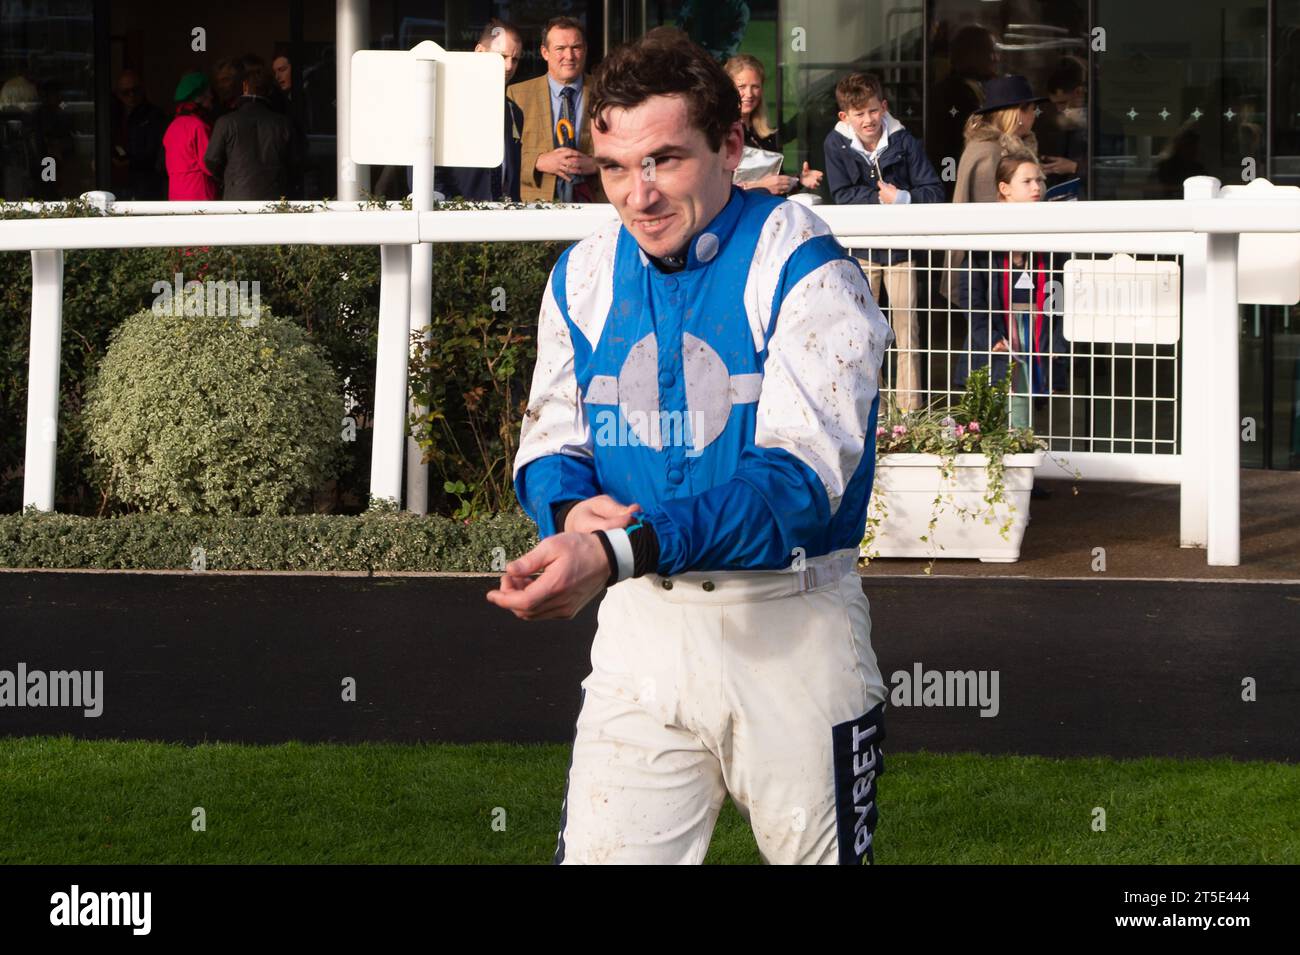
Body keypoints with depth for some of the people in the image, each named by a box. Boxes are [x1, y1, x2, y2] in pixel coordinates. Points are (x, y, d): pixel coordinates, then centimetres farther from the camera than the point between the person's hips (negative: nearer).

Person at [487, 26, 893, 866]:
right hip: (641, 623, 4)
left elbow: (797, 476, -24)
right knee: (599, 855, 1)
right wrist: (571, 508, -15)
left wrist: (618, 552, -36)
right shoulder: (583, 277, 5)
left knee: (821, 850, 7)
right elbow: (551, 442, 12)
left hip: (793, 628, -4)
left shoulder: (805, 269, -14)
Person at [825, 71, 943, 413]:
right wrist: (882, 197, -19)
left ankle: (910, 409, 4)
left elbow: (934, 192, -8)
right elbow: (842, 195, -12)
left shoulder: (904, 141, -6)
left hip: (901, 247, 0)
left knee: (907, 329, 0)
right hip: (860, 248, 0)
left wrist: (902, 198, -23)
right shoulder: (837, 143, -6)